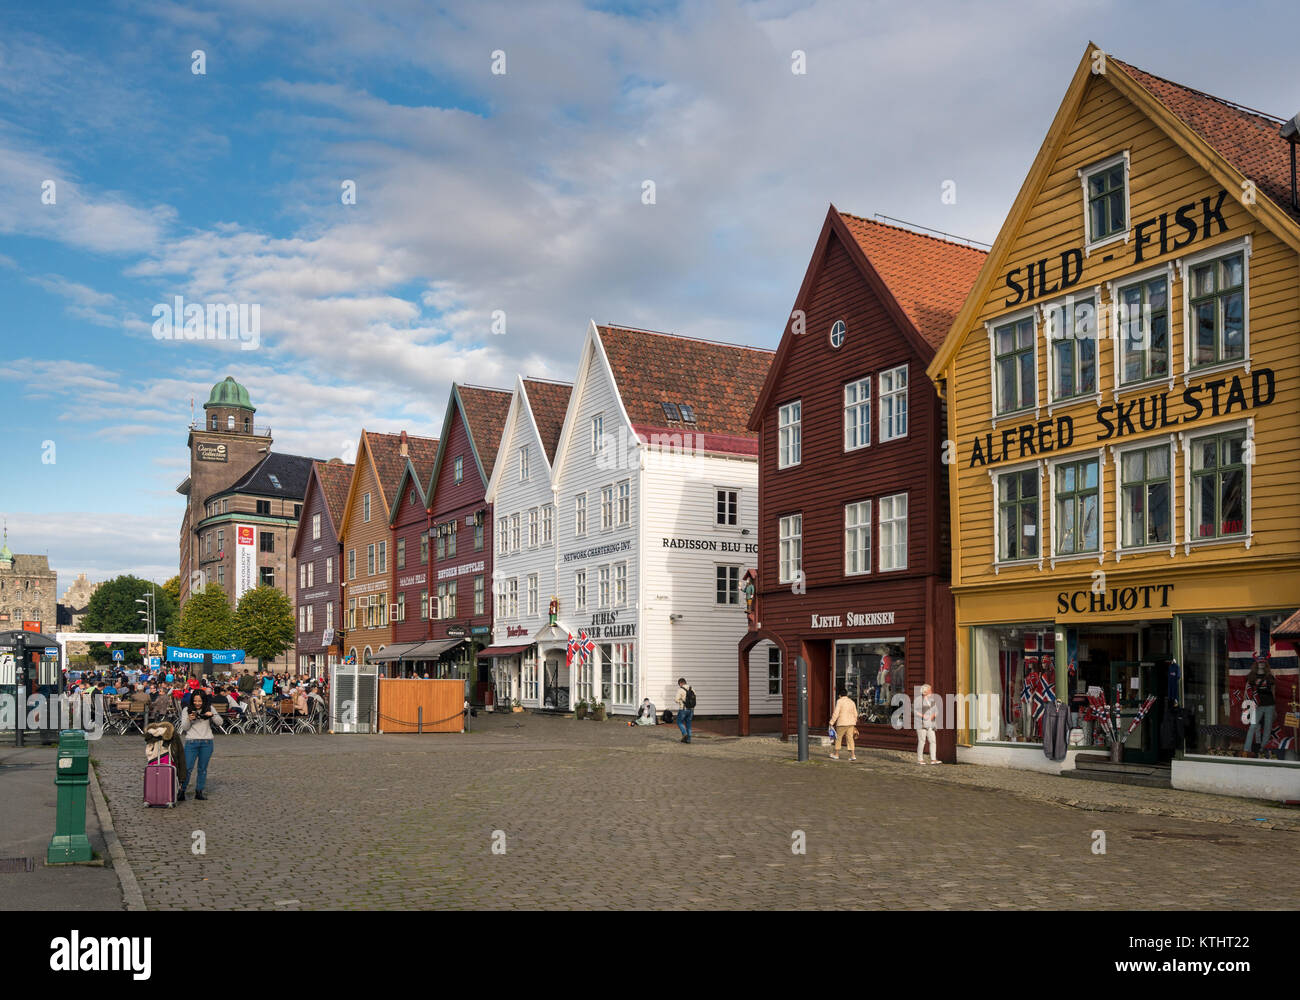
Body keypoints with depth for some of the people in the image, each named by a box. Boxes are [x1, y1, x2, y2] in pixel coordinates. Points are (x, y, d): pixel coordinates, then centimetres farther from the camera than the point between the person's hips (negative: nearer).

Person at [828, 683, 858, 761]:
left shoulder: (839, 701, -9)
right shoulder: (852, 702, 9)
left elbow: (836, 713, -14)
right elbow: (855, 714, 12)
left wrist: (831, 722, -8)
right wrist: (854, 723, 24)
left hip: (842, 723, -5)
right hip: (851, 723, 5)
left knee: (838, 738, 9)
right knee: (850, 738, 4)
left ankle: (836, 754, 19)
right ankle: (853, 755, -5)